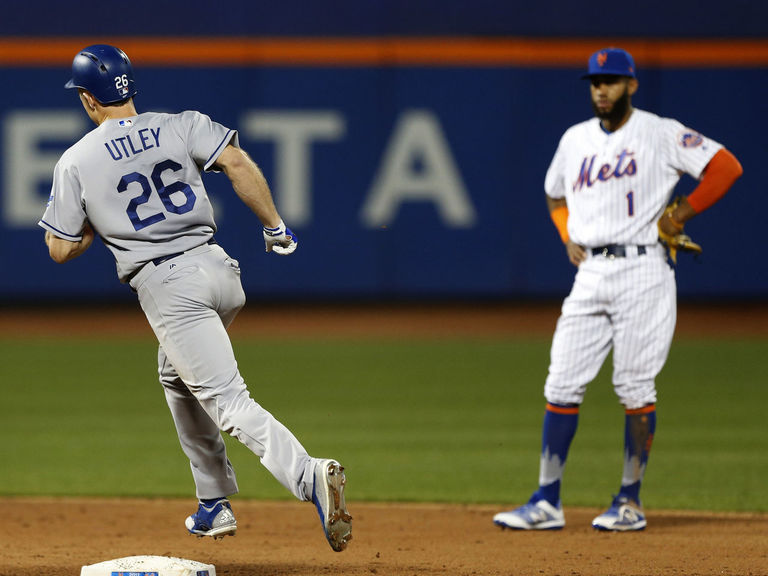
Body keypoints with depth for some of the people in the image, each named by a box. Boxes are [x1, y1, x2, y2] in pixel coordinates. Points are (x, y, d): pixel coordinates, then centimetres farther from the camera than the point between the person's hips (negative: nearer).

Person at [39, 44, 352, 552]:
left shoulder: (76, 163, 4)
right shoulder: (181, 126, 9)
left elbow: (60, 249, 7)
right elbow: (237, 162, -7)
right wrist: (275, 225, -1)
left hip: (167, 289, -6)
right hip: (220, 271, 6)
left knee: (229, 403, -13)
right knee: (178, 376, 29)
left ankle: (309, 477, -37)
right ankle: (215, 505, 29)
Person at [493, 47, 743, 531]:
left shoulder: (661, 134, -2)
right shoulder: (575, 140, 14)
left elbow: (726, 166, -4)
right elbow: (556, 194, 30)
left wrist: (683, 213, -7)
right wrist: (568, 237, 13)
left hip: (642, 269, -5)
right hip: (590, 273, 5)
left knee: (635, 387, -4)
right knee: (562, 385, -1)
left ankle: (631, 503, 4)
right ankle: (547, 503, 2)